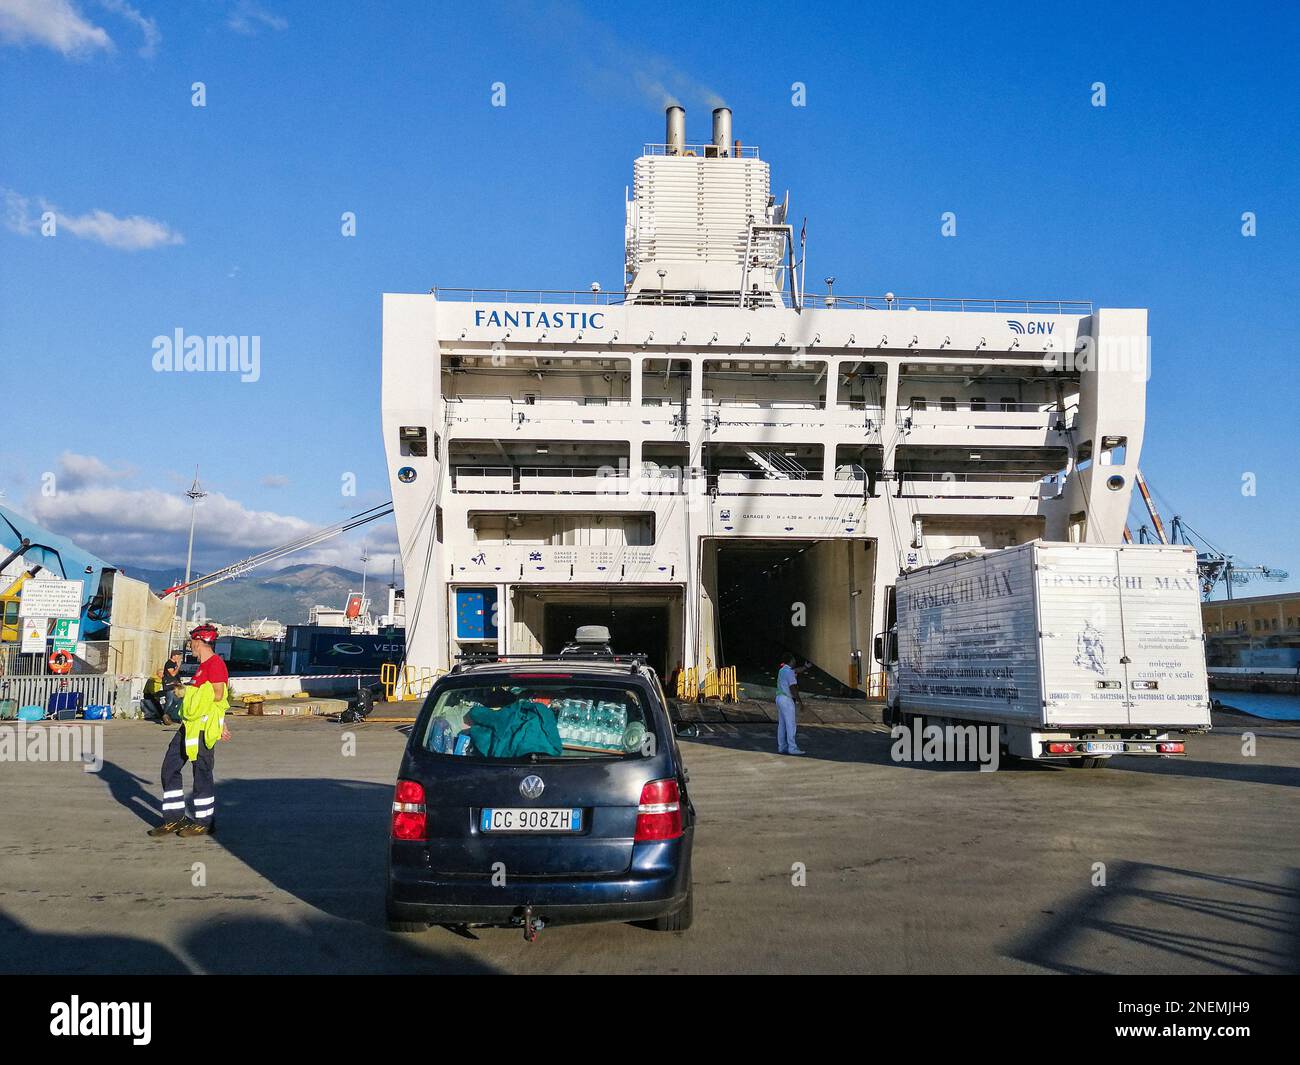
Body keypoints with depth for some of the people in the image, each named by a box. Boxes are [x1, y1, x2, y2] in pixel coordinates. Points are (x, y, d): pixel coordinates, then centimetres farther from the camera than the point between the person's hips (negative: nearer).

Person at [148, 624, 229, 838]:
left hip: (204, 727, -10)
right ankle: (175, 818, 17)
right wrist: (221, 726, 23)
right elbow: (221, 699, 23)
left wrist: (188, 692, -8)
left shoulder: (215, 663, -12)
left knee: (201, 773, -2)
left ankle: (205, 822, 10)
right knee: (170, 767, 10)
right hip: (190, 725, 10)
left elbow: (218, 695, -19)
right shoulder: (204, 665, 20)